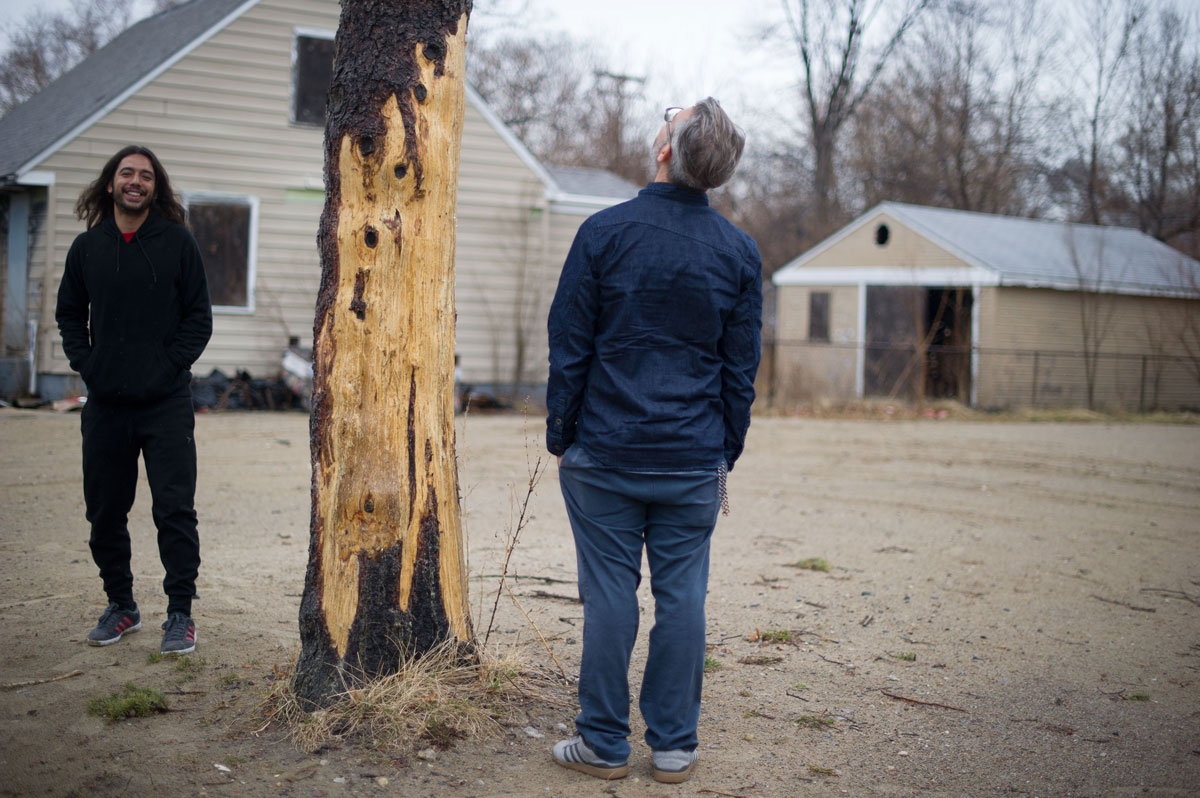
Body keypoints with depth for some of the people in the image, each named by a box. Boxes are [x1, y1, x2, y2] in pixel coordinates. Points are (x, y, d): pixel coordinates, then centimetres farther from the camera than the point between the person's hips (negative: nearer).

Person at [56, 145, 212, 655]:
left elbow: (199, 317, 2)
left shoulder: (178, 243, 0)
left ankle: (180, 613, 4)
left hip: (166, 403, -3)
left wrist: (171, 365, -8)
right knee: (105, 512, 10)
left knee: (174, 509, -5)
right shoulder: (88, 246, 8)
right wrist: (86, 364, 3)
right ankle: (121, 605, 25)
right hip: (105, 403, 3)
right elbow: (69, 313, 17)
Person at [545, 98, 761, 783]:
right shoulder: (740, 253, 1)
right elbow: (741, 370, 5)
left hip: (605, 452, -1)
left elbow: (569, 347, -3)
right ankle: (674, 746, 14)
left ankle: (605, 744, 12)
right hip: (694, 462, 2)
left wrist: (561, 437, 6)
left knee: (610, 593, 4)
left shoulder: (604, 233, -5)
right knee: (683, 596, 7)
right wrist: (726, 455, 14)